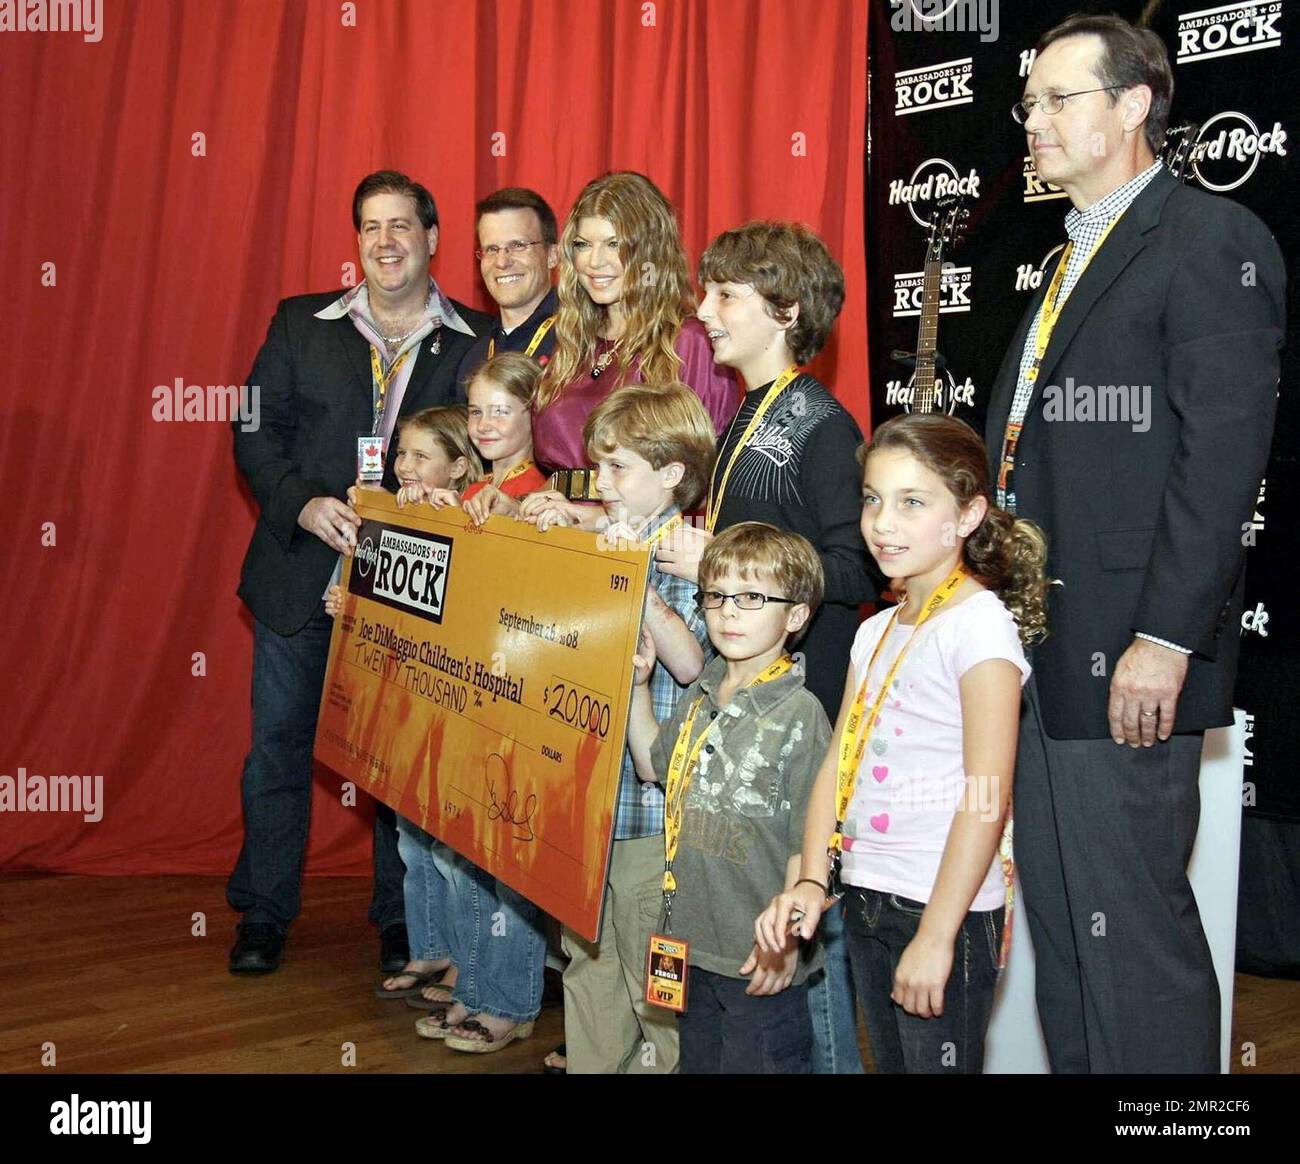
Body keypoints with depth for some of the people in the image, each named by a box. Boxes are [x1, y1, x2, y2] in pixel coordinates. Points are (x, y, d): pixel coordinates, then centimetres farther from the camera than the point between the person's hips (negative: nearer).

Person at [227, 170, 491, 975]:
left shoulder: (478, 343, 1)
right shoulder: (302, 324, 5)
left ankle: (401, 918, 25)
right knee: (279, 742, 9)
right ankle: (264, 913, 24)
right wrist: (304, 504, -14)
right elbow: (256, 430, 1)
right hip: (301, 570, 1)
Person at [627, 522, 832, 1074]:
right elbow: (654, 765, 22)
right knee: (698, 1060, 20)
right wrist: (637, 687, 11)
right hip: (692, 941, 8)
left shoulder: (798, 713, -16)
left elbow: (810, 841, -15)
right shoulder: (700, 696, 6)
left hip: (760, 956, -7)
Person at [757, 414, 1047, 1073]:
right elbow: (839, 762, 9)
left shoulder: (979, 623, -13)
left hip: (946, 912, -7)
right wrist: (810, 882, -3)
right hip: (867, 901, 8)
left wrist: (935, 937, -20)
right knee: (888, 1062, 17)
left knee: (938, 1061, 1)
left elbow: (986, 797, -18)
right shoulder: (875, 632, 11)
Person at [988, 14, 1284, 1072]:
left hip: (1124, 663, -9)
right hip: (1037, 657, 9)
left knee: (1133, 931, -2)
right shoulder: (1075, 258, 20)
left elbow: (1223, 455, -16)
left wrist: (1166, 639, -20)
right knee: (1060, 932, 15)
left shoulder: (1211, 241, -7)